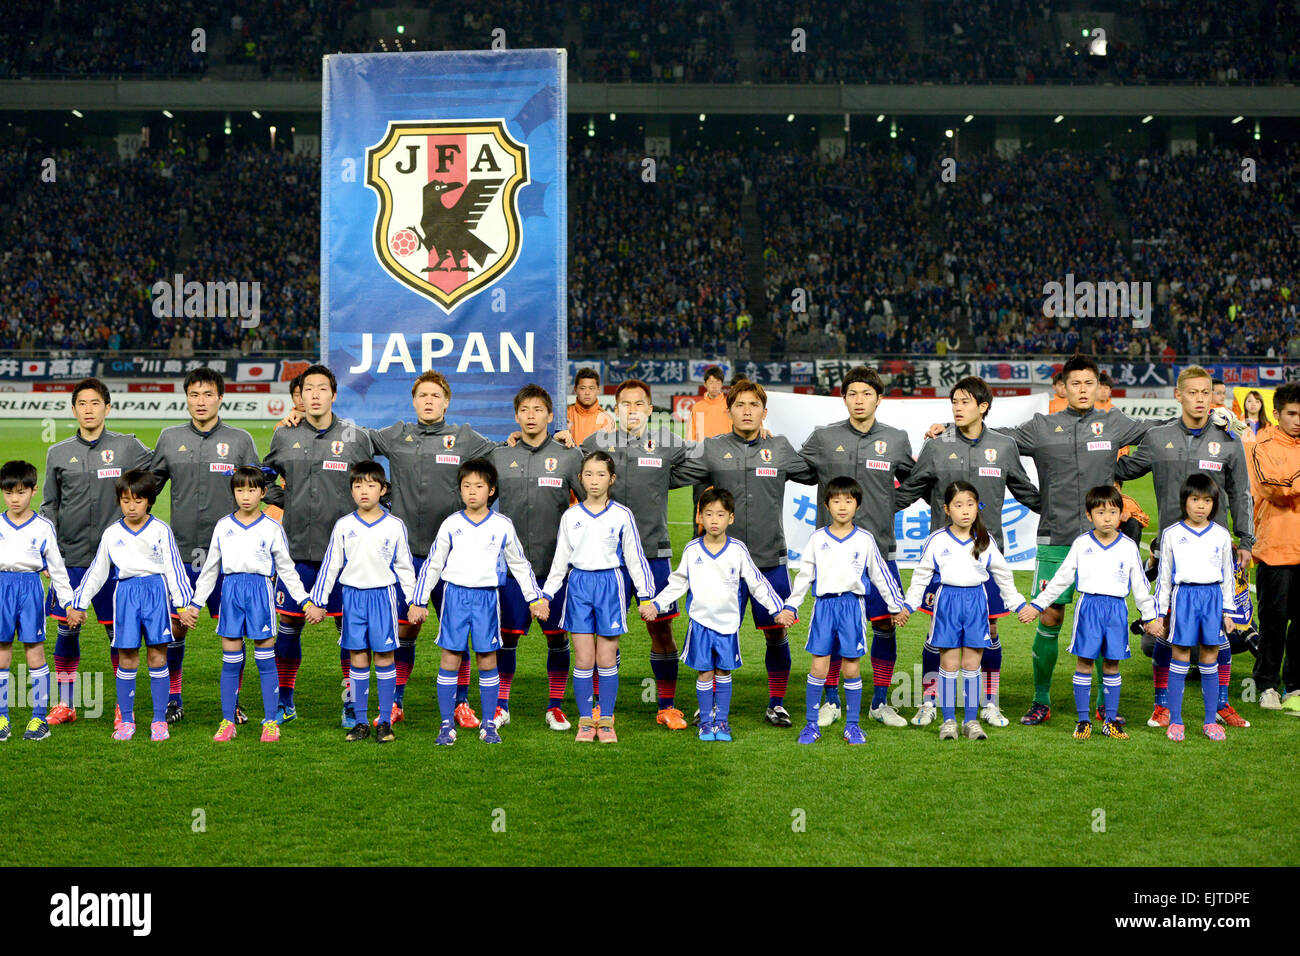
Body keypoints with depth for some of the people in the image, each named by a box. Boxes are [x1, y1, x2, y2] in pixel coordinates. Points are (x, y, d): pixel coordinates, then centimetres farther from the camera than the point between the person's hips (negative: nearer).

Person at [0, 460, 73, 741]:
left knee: (35, 651, 1)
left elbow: (56, 566, 6)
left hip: (31, 587, -2)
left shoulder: (43, 527, 1)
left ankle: (40, 717, 8)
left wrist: (68, 601, 6)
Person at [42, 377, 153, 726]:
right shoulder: (58, 453, 8)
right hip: (70, 556, 2)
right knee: (67, 629, 4)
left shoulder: (128, 446, 1)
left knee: (118, 630, 1)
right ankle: (66, 704, 17)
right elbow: (49, 505, 13)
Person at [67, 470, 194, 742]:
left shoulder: (160, 530, 0)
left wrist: (183, 604, -1)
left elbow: (174, 568, 2)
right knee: (126, 659, 4)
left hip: (156, 592, -1)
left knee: (158, 657, 1)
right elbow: (97, 572, 13)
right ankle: (126, 720, 15)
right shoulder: (111, 534, 5)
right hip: (126, 594, 2)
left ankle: (160, 720, 9)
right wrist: (78, 605, 14)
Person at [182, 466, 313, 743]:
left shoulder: (272, 528, 3)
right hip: (231, 590, 2)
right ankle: (228, 722, 14)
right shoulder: (223, 526, 9)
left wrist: (305, 601, 3)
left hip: (260, 590, -2)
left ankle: (270, 722, 8)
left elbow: (286, 569, 8)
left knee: (265, 659, 1)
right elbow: (210, 568, 16)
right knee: (230, 660, 4)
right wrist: (195, 604, 15)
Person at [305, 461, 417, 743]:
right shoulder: (343, 526, 3)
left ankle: (384, 722, 9)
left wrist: (414, 601, 4)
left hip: (383, 595, -1)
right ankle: (360, 722, 13)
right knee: (357, 658, 5)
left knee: (384, 657, 1)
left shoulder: (395, 525, 0)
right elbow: (330, 565, 7)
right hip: (353, 595, 1)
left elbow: (404, 566, 6)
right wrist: (316, 603, 6)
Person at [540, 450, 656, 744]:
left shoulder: (622, 516, 1)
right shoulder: (570, 517, 5)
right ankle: (585, 721, 12)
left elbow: (635, 558, 4)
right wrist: (545, 596, 8)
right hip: (579, 584, 1)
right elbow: (560, 560, 11)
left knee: (607, 659, 2)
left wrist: (646, 596, 0)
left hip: (610, 583, -1)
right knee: (583, 659, 2)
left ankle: (606, 721, 13)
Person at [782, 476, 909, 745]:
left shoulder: (865, 539, 3)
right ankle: (811, 724, 10)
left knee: (852, 669, 3)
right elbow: (804, 575, 9)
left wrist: (897, 607, 14)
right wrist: (790, 607, 6)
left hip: (853, 605, 0)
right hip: (824, 604, 0)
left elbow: (880, 574, 11)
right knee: (819, 667, 0)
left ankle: (852, 725, 15)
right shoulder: (817, 538, 4)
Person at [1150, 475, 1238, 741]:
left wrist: (1228, 611, 8)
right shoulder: (1171, 534, 3)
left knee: (1210, 660, 6)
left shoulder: (1222, 535, 7)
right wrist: (1160, 612, 5)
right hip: (1183, 596, -1)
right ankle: (1175, 721, 6)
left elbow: (1227, 575, 12)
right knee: (1180, 658, 0)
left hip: (1212, 597, 2)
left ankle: (1210, 721, 15)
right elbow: (1164, 576, 6)